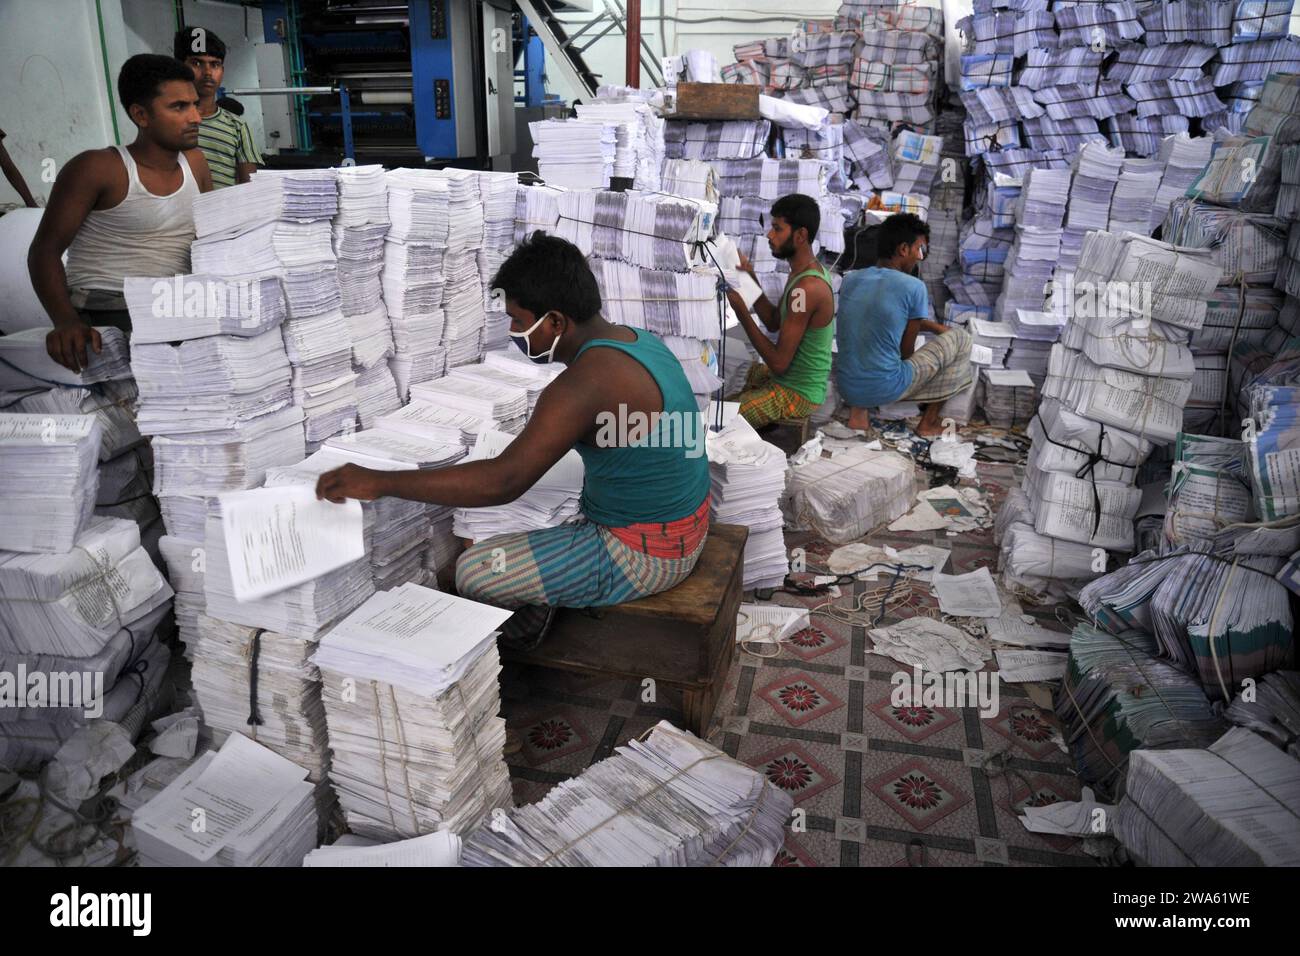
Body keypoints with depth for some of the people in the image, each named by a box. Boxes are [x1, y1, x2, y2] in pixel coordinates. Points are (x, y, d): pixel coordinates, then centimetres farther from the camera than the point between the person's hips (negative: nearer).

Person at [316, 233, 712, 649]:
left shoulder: (589, 381, -28)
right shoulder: (632, 339, 3)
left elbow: (503, 481, -33)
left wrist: (379, 482, -27)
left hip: (644, 554, -10)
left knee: (475, 573, -8)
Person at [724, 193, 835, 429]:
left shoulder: (806, 288, -29)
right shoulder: (806, 271, 3)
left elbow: (779, 363, -27)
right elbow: (774, 322, 13)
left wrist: (741, 311, -23)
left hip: (796, 393, -10)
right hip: (794, 379, 10)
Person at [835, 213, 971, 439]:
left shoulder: (850, 279, 4)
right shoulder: (914, 287, -12)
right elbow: (907, 350, -2)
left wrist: (934, 326, 24)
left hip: (845, 387, 5)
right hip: (885, 390, -5)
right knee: (961, 338, 14)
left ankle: (858, 410, 19)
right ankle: (929, 421, 23)